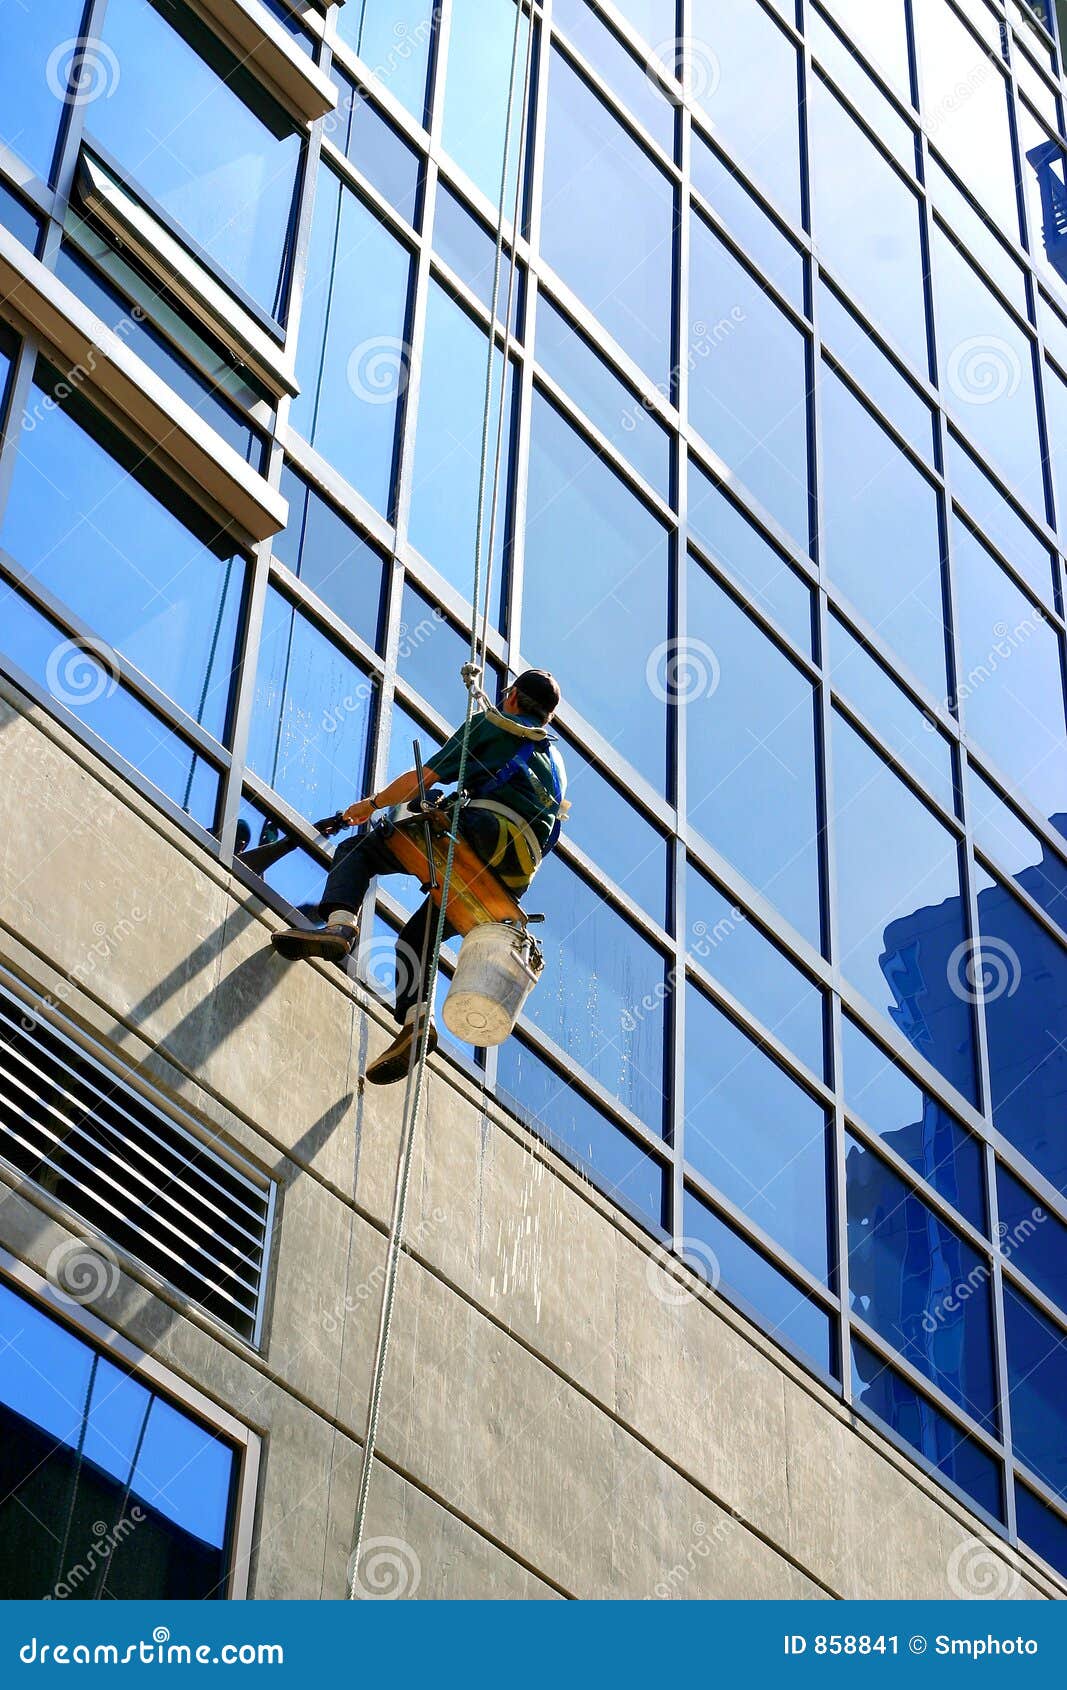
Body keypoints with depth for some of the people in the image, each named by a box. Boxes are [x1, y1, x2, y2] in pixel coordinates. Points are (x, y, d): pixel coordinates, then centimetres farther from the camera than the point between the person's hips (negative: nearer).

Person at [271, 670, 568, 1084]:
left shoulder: (489, 724, 16)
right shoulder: (555, 760, 35)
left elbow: (424, 777, 11)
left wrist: (372, 804, 25)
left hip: (483, 829, -6)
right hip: (516, 873, 6)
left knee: (356, 851, -2)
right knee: (415, 940, 12)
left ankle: (339, 923, -31)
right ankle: (416, 1019, -13)